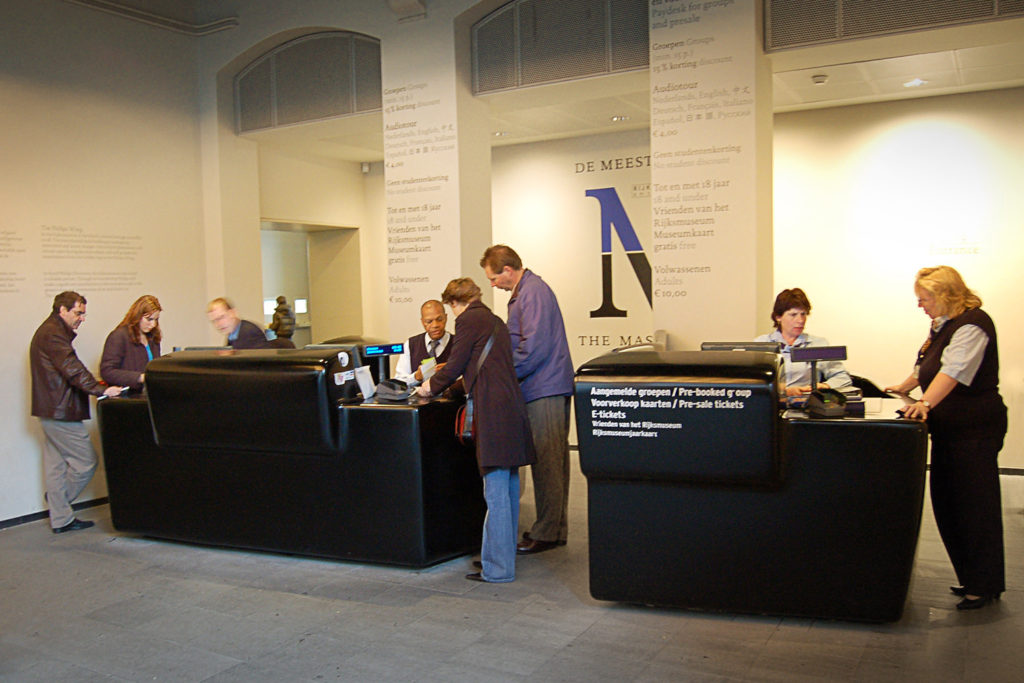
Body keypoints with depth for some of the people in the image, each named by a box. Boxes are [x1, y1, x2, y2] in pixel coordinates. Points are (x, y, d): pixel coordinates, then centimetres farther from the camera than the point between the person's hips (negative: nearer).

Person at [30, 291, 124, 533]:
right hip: (60, 412, -11)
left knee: (56, 465, 13)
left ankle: (61, 519, 20)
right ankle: (61, 512, 11)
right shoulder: (53, 334, -14)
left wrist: (94, 386, 12)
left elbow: (67, 371, 20)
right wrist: (101, 390, -27)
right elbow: (72, 369, -23)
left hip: (50, 411, 11)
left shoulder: (49, 332, 19)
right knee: (86, 462, -4)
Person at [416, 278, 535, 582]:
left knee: (496, 492, -6)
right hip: (512, 407, 10)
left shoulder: (468, 320, -3)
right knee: (509, 486, 15)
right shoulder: (496, 321, 23)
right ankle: (504, 555, 26)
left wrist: (430, 387, 15)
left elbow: (454, 366, -3)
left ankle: (497, 568, -2)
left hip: (493, 413, -9)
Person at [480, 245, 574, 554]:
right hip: (549, 387, 10)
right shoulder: (526, 291, 18)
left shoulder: (533, 293, -14)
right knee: (553, 460, 14)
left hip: (544, 390, -10)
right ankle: (556, 528, 22)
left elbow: (534, 347, -21)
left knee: (546, 462, -5)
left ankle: (546, 533, 2)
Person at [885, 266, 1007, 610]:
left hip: (975, 429, -10)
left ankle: (985, 586, 9)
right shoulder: (942, 325, 13)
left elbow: (953, 371, -31)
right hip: (949, 427, 10)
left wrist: (925, 403, -41)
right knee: (947, 503, 12)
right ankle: (970, 578, 23)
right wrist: (905, 387, 34)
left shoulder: (971, 324, -17)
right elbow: (926, 366, 29)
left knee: (975, 504, -2)